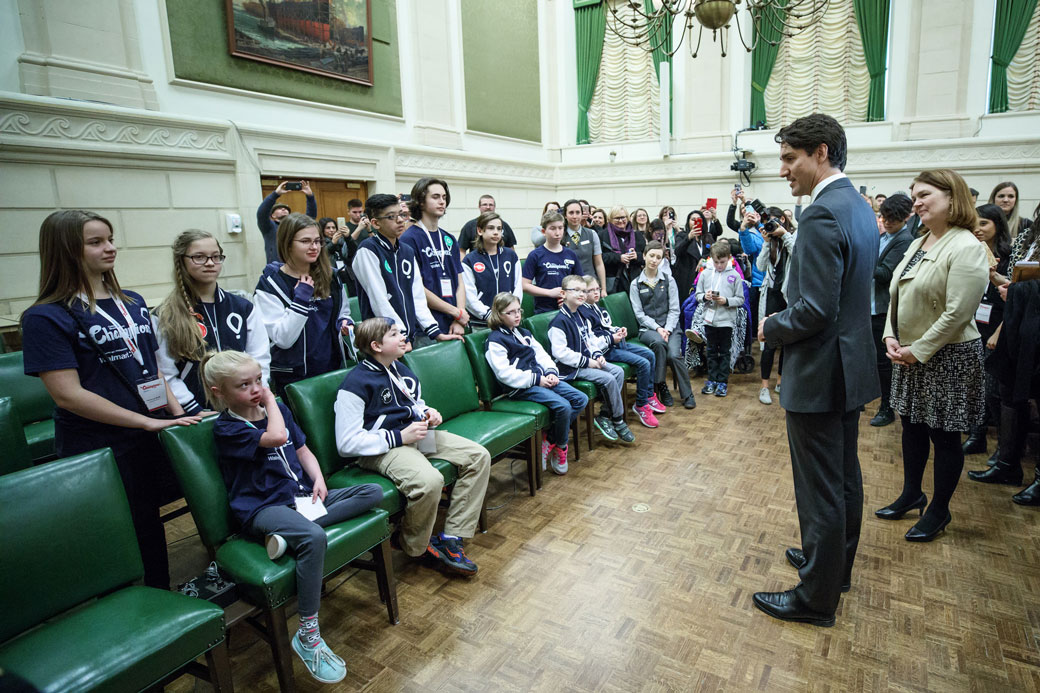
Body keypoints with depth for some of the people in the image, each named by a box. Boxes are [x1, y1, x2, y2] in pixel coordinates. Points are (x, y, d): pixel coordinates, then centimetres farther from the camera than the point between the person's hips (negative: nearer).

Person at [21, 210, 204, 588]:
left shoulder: (132, 303, 8)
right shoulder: (47, 317, -11)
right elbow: (68, 394, -17)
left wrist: (176, 411, -2)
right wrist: (148, 421, -19)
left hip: (151, 439, 5)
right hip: (97, 448, -5)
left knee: (149, 527, 18)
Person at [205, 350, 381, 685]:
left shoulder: (278, 408, 14)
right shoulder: (226, 428, -9)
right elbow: (276, 437, -26)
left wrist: (318, 480, 0)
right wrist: (270, 402, -8)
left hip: (301, 496, 8)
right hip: (262, 508, -8)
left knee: (373, 492, -6)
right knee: (314, 537, -37)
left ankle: (290, 533, -20)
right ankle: (307, 635, -23)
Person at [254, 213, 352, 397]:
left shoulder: (330, 277, 3)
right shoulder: (270, 285, -12)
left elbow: (343, 313, 19)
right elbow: (283, 339, -20)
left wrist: (346, 324, -3)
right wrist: (301, 298, -24)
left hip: (334, 368, 5)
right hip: (294, 378, -4)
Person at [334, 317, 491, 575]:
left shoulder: (400, 369, 12)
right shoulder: (355, 384, -14)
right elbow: (346, 444, -18)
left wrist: (427, 413, 4)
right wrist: (399, 437, -19)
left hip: (414, 433, 9)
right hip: (382, 448, -9)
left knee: (479, 456, -4)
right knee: (429, 480, -36)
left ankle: (452, 537, -3)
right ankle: (416, 547, -5)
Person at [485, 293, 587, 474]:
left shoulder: (523, 333, 21)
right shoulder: (495, 341, -6)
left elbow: (541, 355, 18)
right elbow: (504, 373, -15)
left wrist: (551, 372, -3)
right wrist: (536, 379, -16)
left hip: (541, 379, 9)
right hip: (521, 388, -9)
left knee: (581, 399, -5)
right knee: (563, 406, -26)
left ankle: (550, 439, 1)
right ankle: (560, 446, 1)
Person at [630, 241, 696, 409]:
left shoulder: (669, 280, 9)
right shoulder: (636, 284, 6)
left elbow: (674, 309, 4)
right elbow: (639, 314, -1)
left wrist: (667, 328, -12)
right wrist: (657, 328, -14)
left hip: (670, 327, 1)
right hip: (647, 328, -1)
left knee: (674, 355, -25)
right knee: (658, 343, -35)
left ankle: (687, 394, -6)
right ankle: (661, 387, -18)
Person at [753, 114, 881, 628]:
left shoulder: (821, 215, -21)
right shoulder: (859, 207, 10)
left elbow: (815, 310, -26)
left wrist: (771, 328, -9)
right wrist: (785, 320, 11)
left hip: (820, 373, -10)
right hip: (851, 365, 10)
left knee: (820, 489, 3)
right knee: (844, 477, 22)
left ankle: (816, 596, 19)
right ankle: (836, 564, 41)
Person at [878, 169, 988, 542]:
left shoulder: (966, 248, -16)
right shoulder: (917, 244, 9)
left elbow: (957, 313, -21)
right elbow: (897, 295, 11)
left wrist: (918, 350, -17)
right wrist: (891, 336, -2)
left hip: (946, 357, -8)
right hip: (910, 354, 8)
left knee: (944, 435, 6)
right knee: (912, 427, 17)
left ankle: (939, 510, 23)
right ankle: (912, 494, 34)